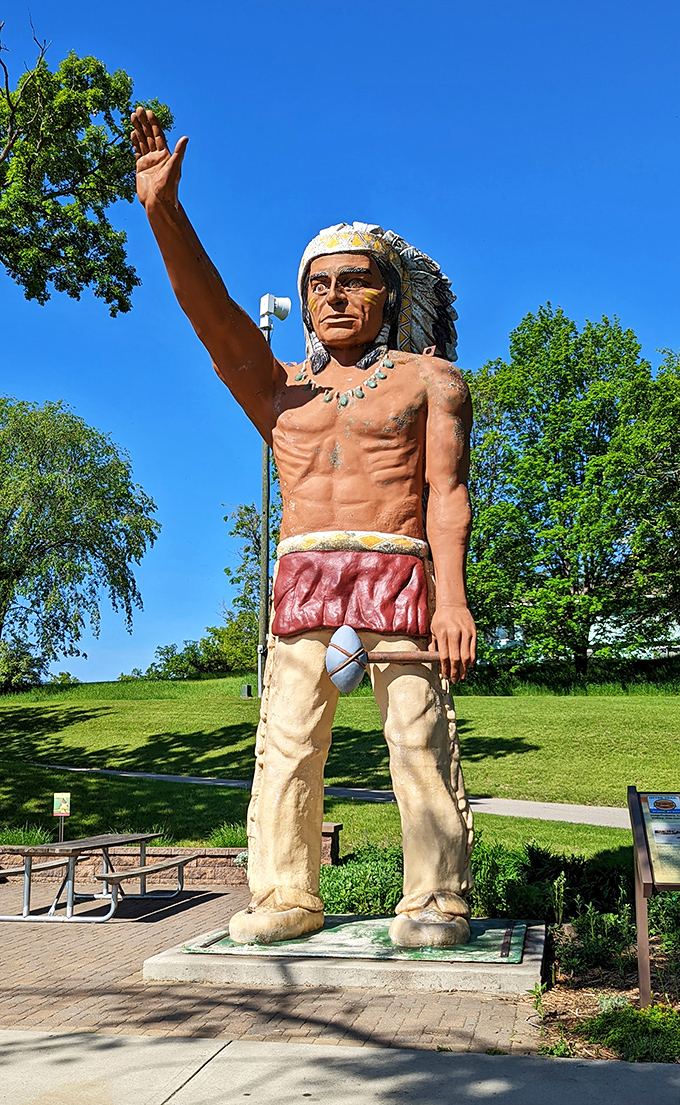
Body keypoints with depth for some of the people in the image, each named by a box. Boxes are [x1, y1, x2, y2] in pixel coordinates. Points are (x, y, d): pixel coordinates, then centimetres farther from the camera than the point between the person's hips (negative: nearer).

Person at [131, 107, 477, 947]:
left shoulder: (430, 379, 12)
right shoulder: (281, 390, 20)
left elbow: (447, 493, 0)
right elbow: (212, 314, 5)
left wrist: (452, 596, -13)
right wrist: (164, 209, -7)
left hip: (398, 571, -3)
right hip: (302, 573, 3)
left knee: (419, 737, -7)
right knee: (286, 741, -3)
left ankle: (435, 901, 0)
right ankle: (285, 897, 3)